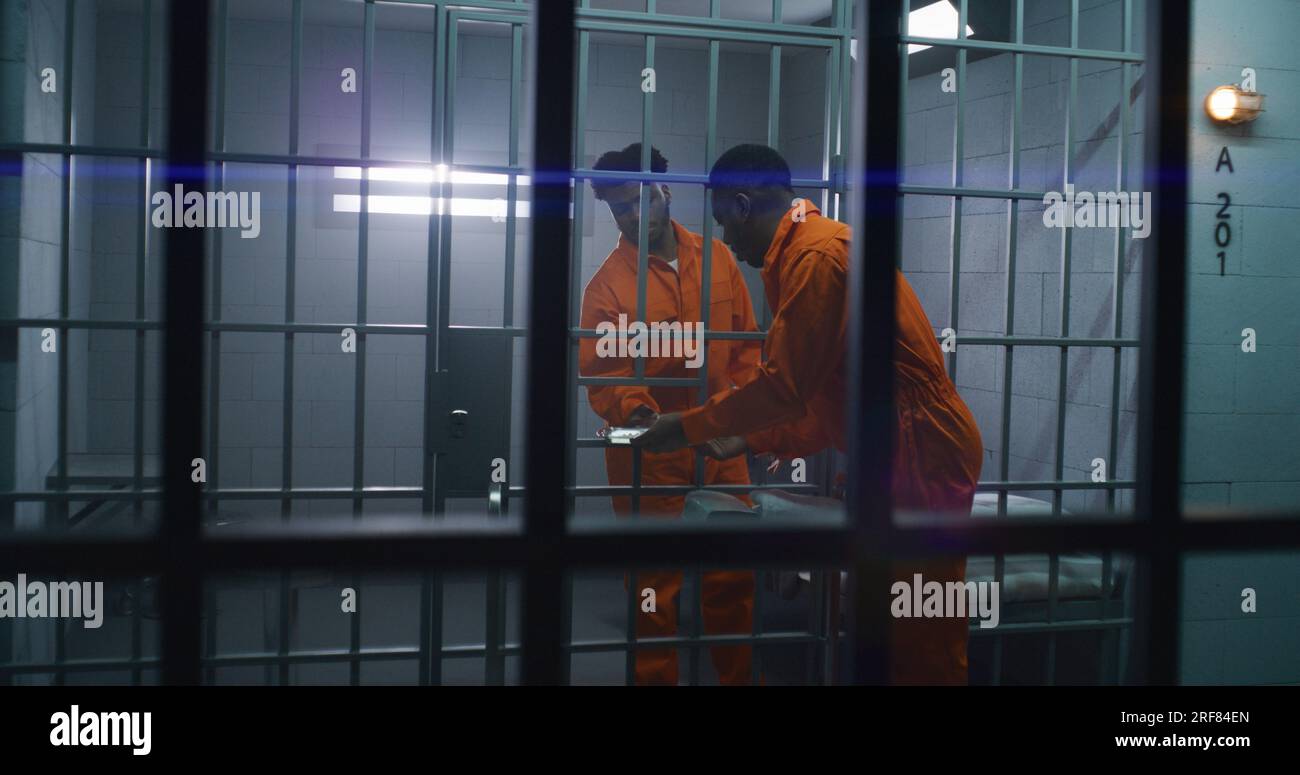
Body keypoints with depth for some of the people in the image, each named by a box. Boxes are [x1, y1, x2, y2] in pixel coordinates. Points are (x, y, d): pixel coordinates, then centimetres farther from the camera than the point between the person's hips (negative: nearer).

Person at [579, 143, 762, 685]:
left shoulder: (717, 258, 7)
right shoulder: (607, 284, -5)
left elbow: (746, 344, 12)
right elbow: (600, 375, -9)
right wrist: (636, 411, -28)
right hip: (650, 457, -3)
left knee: (733, 579, 11)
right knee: (656, 585, 5)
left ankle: (738, 676, 28)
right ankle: (655, 677, 19)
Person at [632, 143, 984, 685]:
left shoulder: (817, 254, -15)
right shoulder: (801, 253, 16)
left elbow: (784, 386, -18)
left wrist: (689, 427, -6)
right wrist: (749, 441, 18)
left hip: (921, 460, -10)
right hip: (896, 457, 10)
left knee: (921, 646, -4)